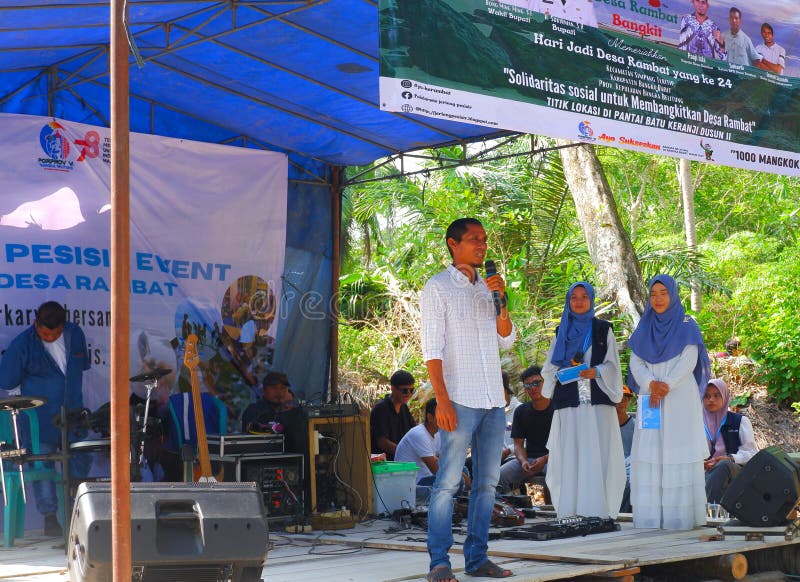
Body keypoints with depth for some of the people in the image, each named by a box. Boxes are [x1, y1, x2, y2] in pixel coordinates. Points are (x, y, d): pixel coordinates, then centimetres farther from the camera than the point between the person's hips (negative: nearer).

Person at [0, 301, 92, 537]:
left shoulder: (75, 334, 0)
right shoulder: (22, 345, -14)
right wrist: (34, 381, -2)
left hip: (73, 412, 4)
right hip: (40, 419, -4)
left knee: (81, 463, 7)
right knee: (42, 465, -1)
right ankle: (50, 518, 10)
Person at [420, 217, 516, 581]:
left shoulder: (487, 287, 17)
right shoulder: (438, 287, -1)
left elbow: (507, 341, 16)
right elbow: (432, 349, -7)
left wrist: (501, 300, 1)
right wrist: (442, 399, -16)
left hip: (493, 401, 6)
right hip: (460, 400, -6)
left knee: (487, 482, 7)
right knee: (448, 482, -9)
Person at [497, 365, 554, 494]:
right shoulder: (521, 411, 11)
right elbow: (518, 444, 8)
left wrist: (545, 459, -22)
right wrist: (523, 461, -15)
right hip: (529, 458, 3)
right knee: (497, 477, -23)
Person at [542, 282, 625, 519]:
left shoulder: (603, 330, 11)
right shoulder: (561, 332, 16)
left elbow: (612, 365, 4)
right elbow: (549, 368, 12)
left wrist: (596, 372, -16)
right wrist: (564, 371, -9)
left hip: (597, 401, -1)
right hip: (569, 403, 1)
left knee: (598, 454, -9)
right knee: (570, 455, -5)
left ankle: (598, 508, -8)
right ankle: (570, 510, -5)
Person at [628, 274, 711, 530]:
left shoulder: (686, 326, 4)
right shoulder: (644, 328, 13)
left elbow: (689, 360, -6)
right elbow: (635, 361, 6)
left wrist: (666, 386, -15)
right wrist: (651, 383, -12)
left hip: (680, 397, -3)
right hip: (650, 398, 3)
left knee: (678, 451, -8)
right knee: (649, 451, -2)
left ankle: (680, 515, -8)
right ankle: (649, 516, -1)